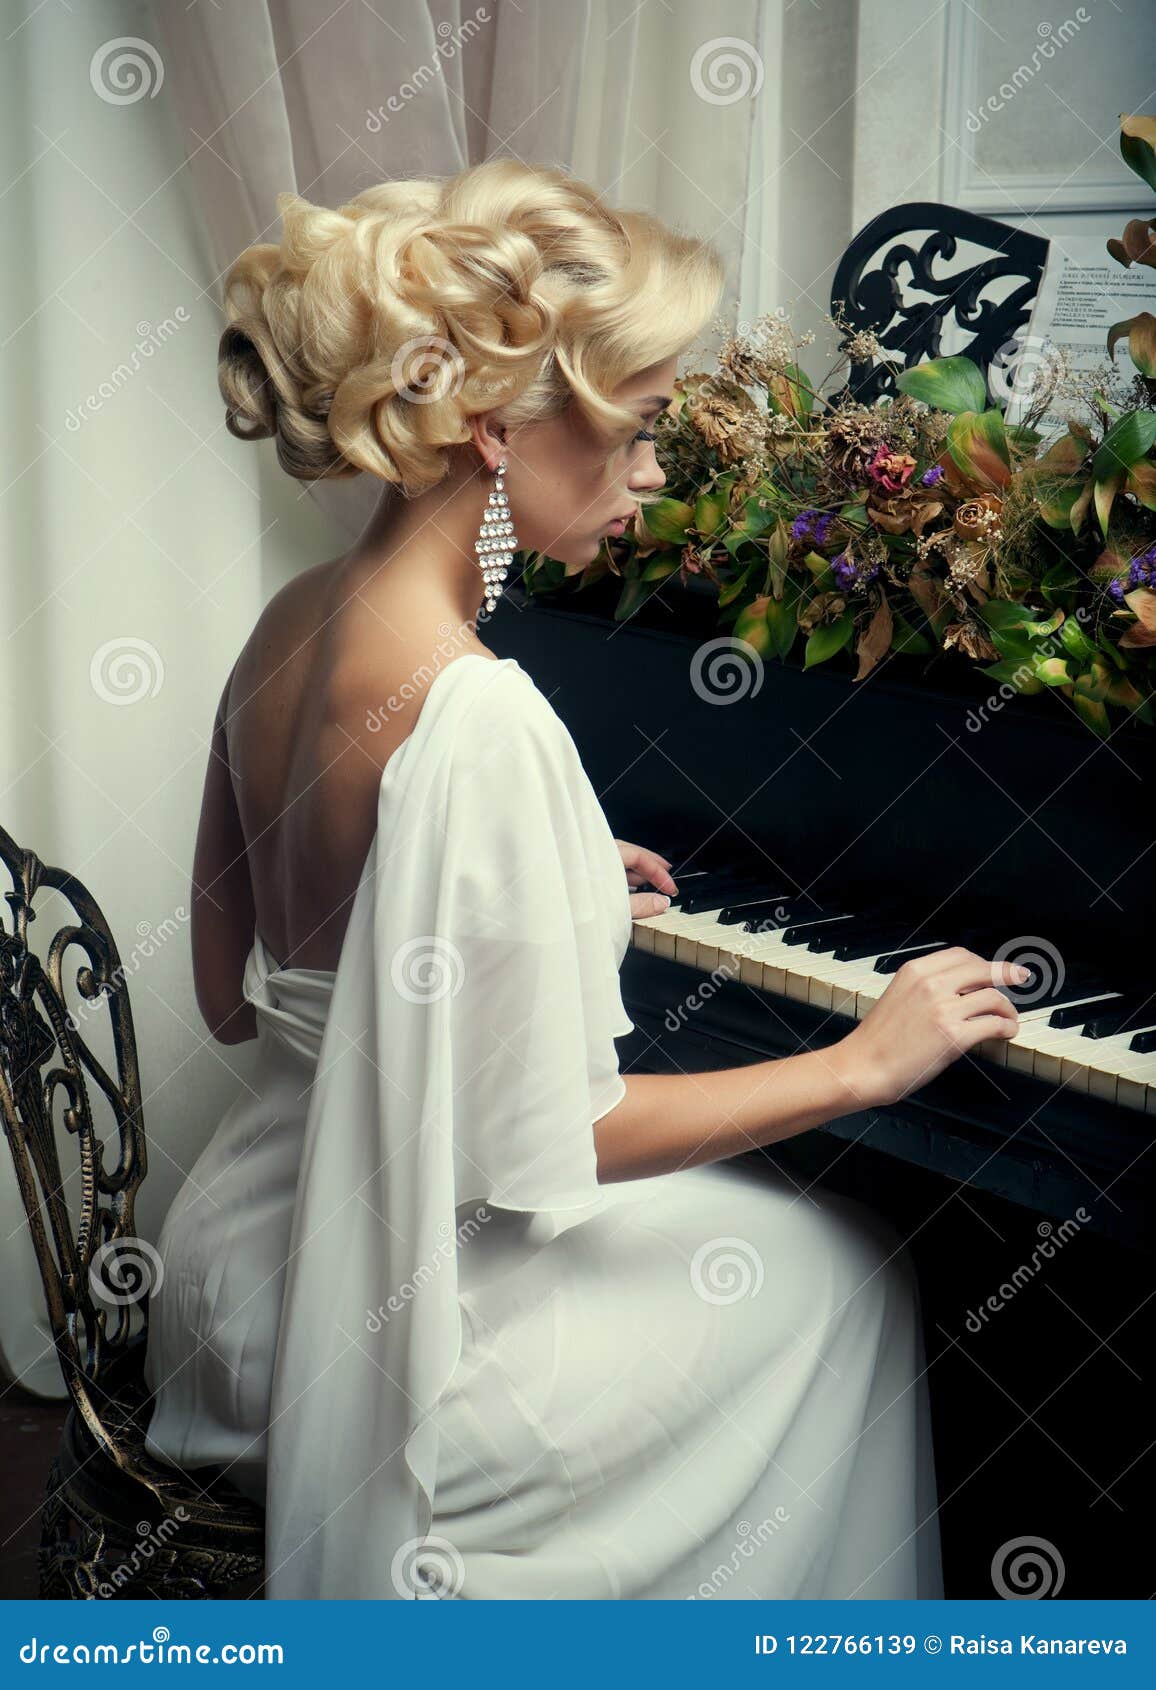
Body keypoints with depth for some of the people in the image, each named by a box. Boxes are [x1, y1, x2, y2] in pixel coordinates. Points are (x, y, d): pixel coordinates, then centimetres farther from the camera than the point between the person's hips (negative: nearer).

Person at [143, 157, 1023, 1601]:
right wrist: (866, 1062, -12)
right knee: (850, 1269, 12)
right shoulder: (478, 717, -28)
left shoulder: (291, 627, -1)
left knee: (760, 1213, 27)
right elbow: (548, 1140, -24)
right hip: (378, 1325, -8)